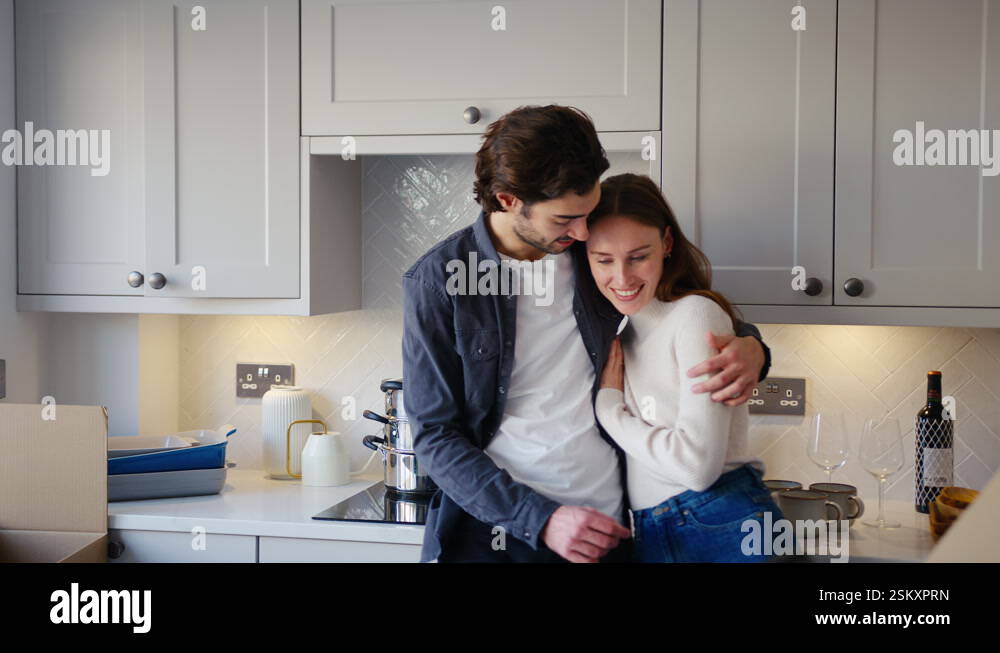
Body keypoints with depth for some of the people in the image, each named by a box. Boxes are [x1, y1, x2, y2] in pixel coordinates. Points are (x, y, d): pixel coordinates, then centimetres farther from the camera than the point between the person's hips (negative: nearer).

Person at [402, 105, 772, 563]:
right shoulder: (435, 282, -9)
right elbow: (435, 437, -9)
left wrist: (748, 346, -10)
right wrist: (540, 519, -20)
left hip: (608, 529, 3)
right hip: (492, 532, -3)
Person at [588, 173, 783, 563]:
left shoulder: (696, 314, -12)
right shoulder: (624, 332, 11)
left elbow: (696, 464, -20)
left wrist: (609, 406, -10)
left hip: (720, 528, -7)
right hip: (651, 537, 7)